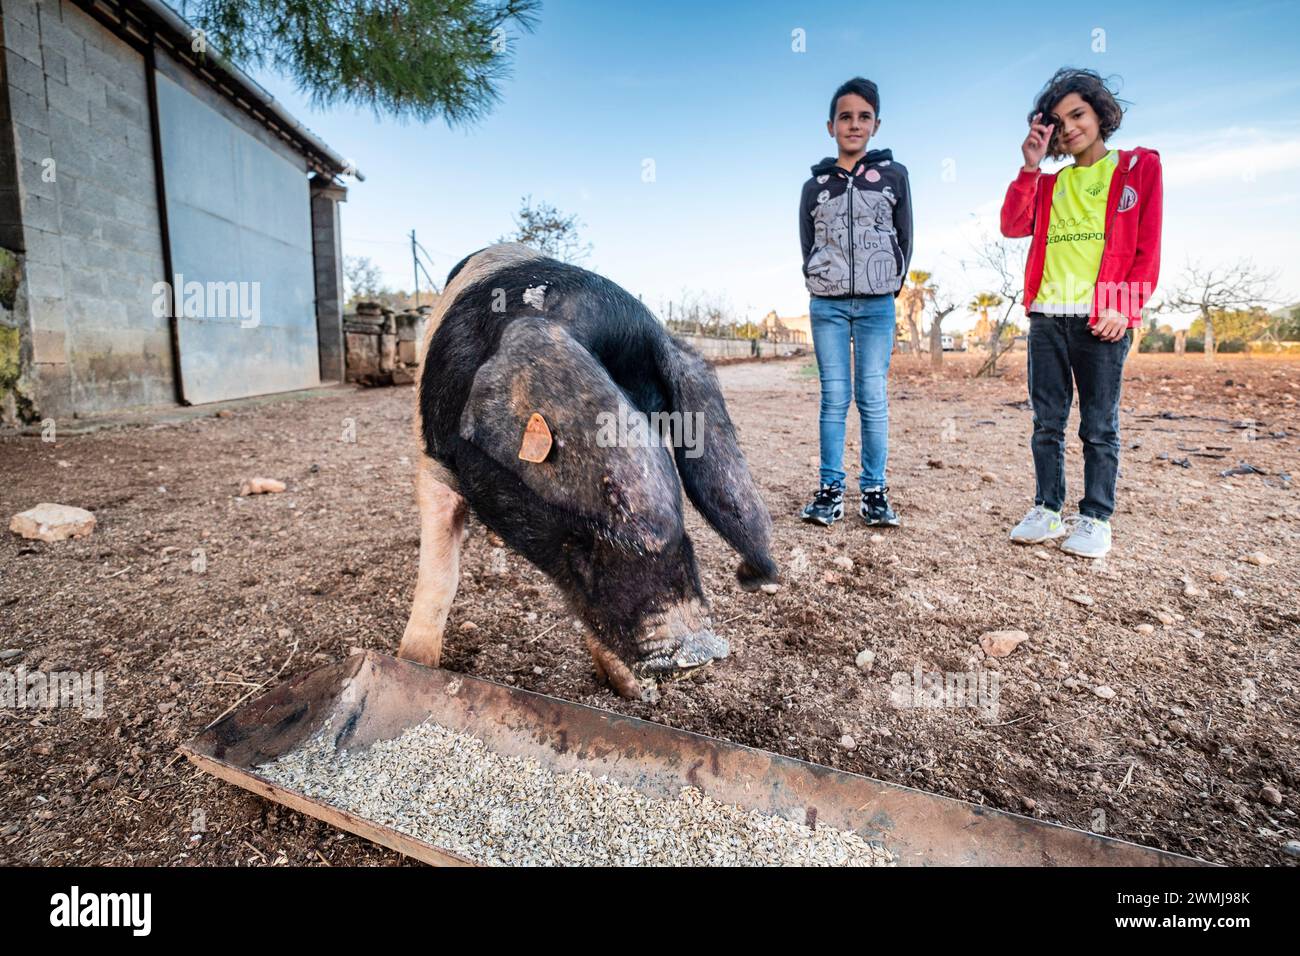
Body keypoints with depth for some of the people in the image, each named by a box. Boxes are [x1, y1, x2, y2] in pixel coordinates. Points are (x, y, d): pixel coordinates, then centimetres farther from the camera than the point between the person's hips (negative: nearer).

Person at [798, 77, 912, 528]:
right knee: (834, 398, 0)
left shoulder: (894, 175, 8)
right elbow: (808, 246, 11)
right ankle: (830, 489, 4)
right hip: (827, 306, 1)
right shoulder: (815, 185, 9)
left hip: (877, 306, -1)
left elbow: (904, 239, 8)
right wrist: (823, 290, 3)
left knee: (874, 399, -3)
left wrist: (890, 288, 2)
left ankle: (874, 491, 4)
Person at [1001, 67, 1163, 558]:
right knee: (1047, 422, 5)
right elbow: (1013, 225, 3)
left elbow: (1148, 247, 1)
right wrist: (1030, 167, 0)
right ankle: (1047, 510, 13)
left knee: (1099, 426, 0)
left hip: (1103, 319, -3)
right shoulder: (1050, 183, 20)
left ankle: (1095, 520, 7)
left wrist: (1126, 306, -10)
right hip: (1047, 316, 4)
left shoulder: (1139, 167, 8)